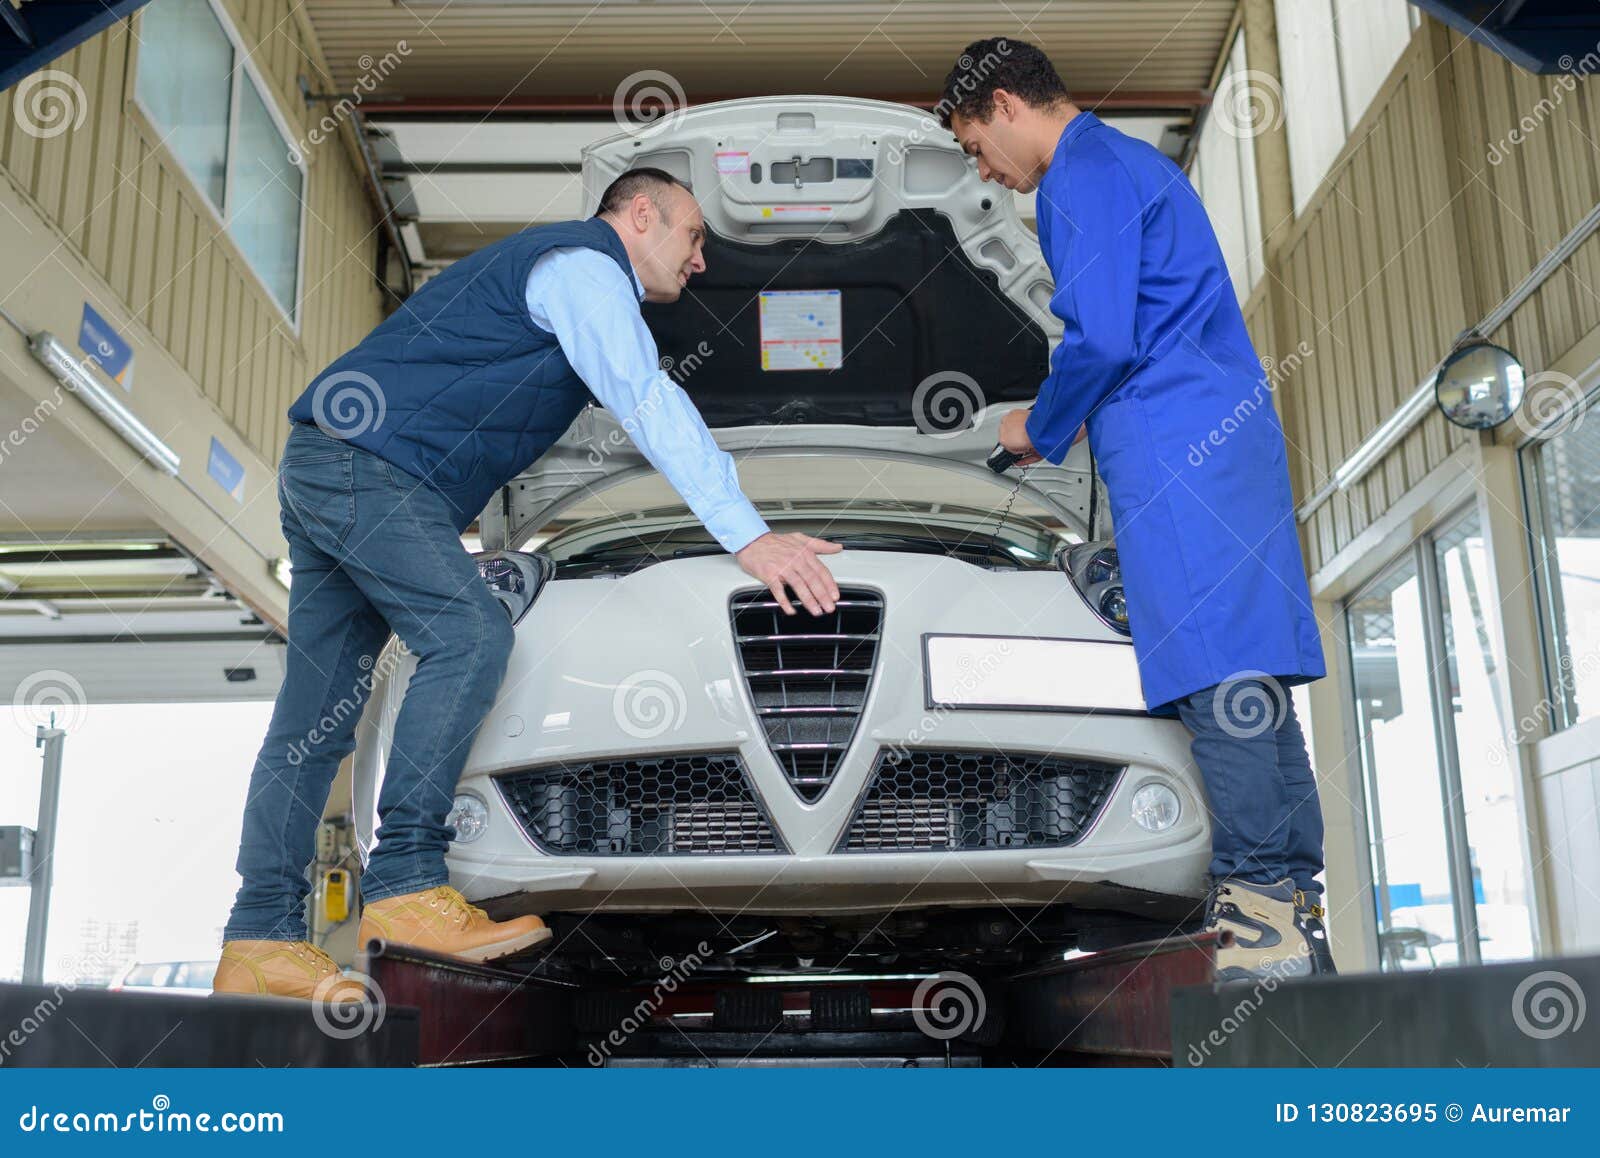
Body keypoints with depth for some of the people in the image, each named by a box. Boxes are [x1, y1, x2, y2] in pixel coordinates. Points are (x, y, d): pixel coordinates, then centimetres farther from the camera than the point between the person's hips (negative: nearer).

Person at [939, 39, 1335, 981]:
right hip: (1227, 439, 10)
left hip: (1180, 448, -10)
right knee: (1246, 676, 7)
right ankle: (1295, 915, 10)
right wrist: (1070, 422, 29)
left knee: (1218, 671, -12)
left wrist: (1041, 429, 1)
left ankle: (1263, 898, -11)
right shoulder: (1125, 164, 27)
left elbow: (1102, 340, -15)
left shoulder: (1086, 177, -6)